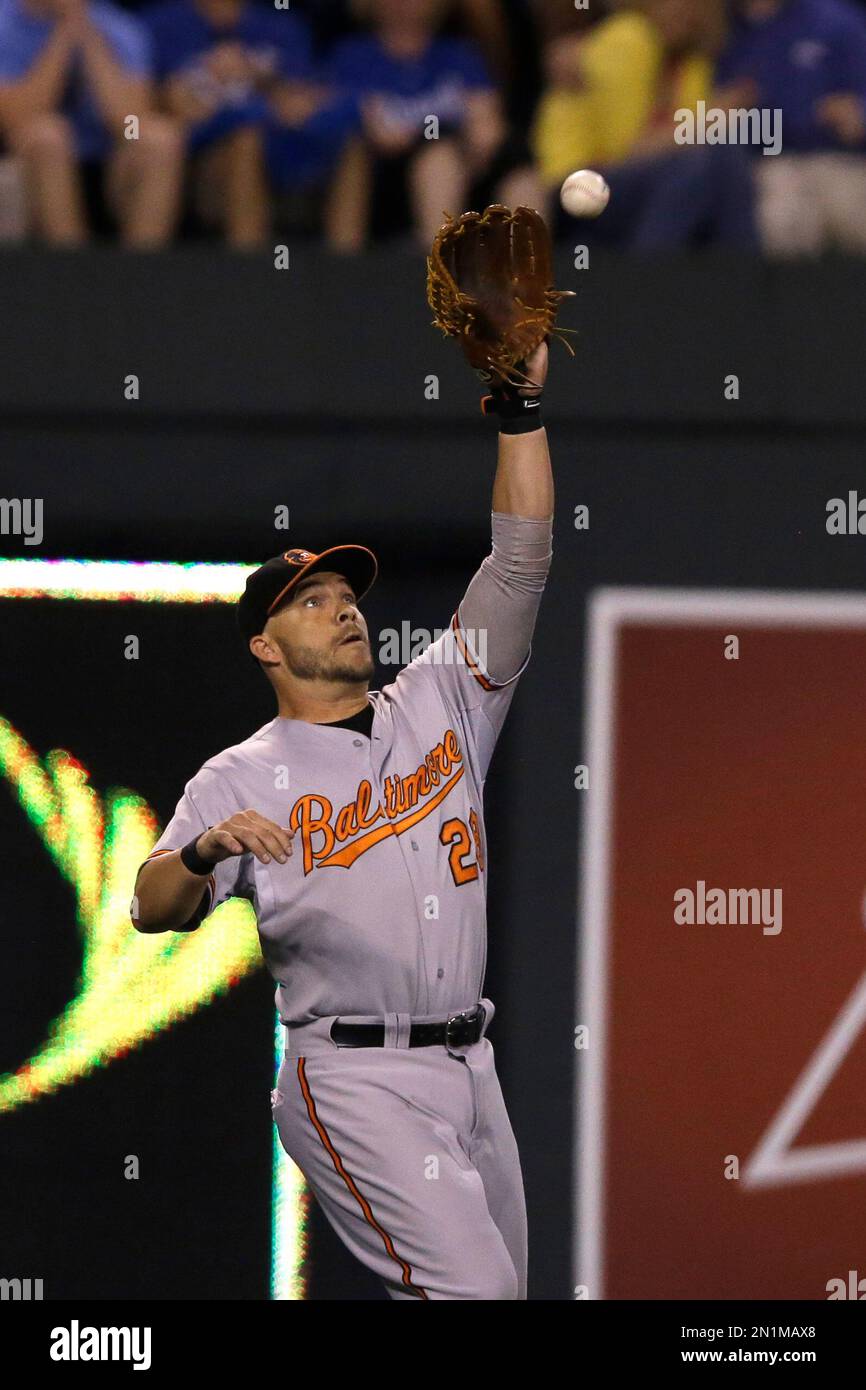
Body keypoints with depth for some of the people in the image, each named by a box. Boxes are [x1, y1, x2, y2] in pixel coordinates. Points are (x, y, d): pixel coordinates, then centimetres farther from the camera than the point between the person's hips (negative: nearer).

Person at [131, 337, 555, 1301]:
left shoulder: (439, 706, 16)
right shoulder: (241, 778, 2)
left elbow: (521, 561, 9)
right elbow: (151, 912, -9)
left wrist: (521, 408, -2)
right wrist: (205, 852, -31)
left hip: (469, 1070, 6)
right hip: (352, 1082, -6)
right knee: (470, 1288, -20)